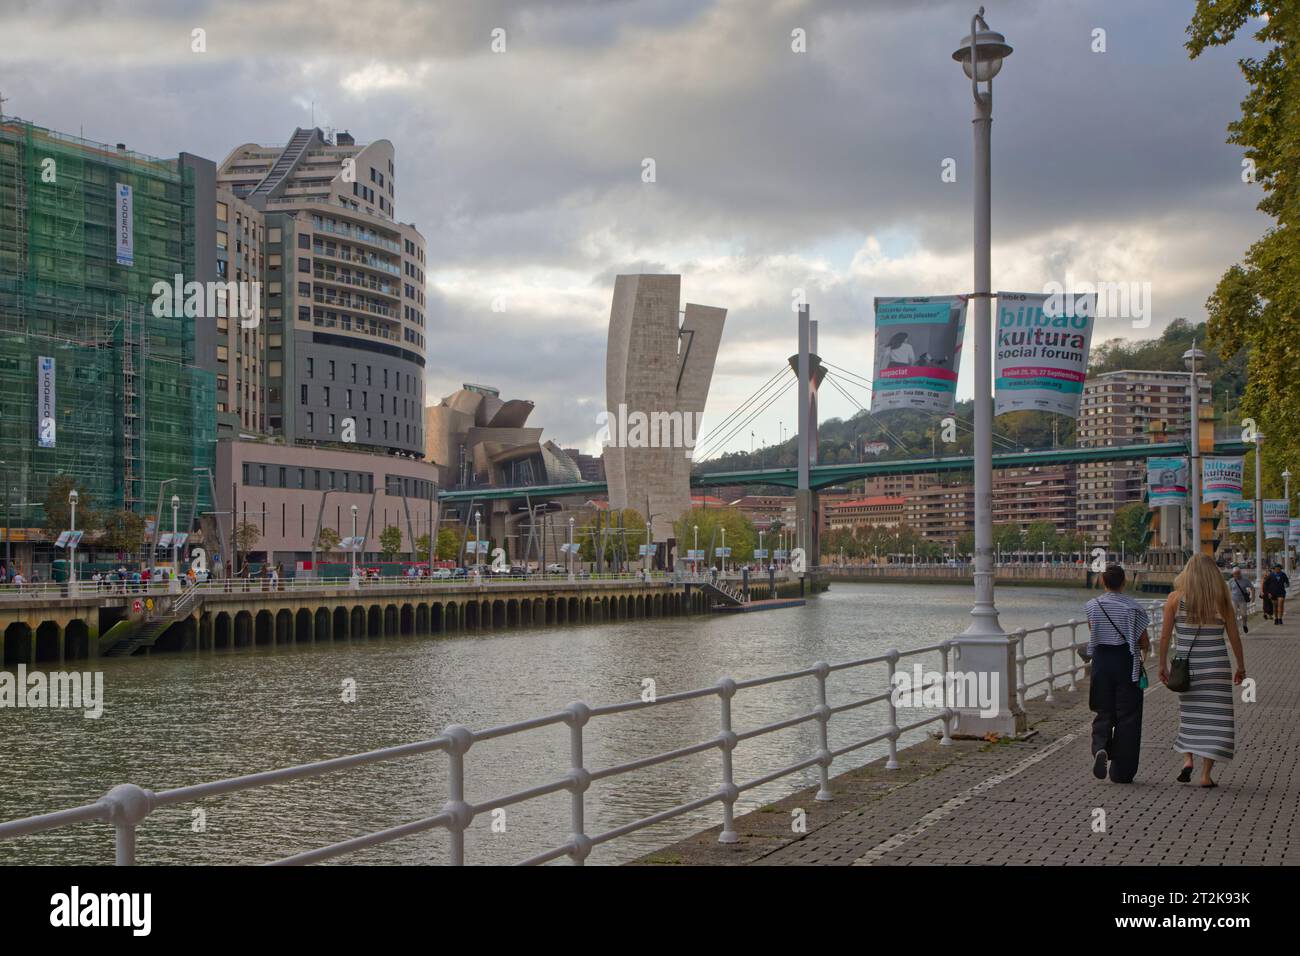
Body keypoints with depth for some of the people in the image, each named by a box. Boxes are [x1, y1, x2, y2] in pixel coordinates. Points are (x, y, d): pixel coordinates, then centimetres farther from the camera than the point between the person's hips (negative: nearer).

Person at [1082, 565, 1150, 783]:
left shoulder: (1093, 606, -1)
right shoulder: (1132, 607, -8)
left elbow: (1093, 636, 5)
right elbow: (1144, 642, -5)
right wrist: (1146, 647, 15)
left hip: (1101, 660, 2)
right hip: (1127, 663, -2)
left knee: (1103, 712, 13)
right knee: (1127, 715, 6)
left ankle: (1100, 747, -17)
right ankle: (1122, 772, 8)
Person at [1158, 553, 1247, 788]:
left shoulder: (1176, 598, -2)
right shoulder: (1222, 600, -2)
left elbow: (1164, 636, -1)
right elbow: (1234, 638, 4)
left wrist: (1163, 665, 8)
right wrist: (1241, 667, 16)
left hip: (1186, 665, 1)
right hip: (1216, 666, -1)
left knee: (1189, 715, 20)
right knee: (1213, 718, 3)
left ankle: (1187, 759, 6)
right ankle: (1206, 774, 0)